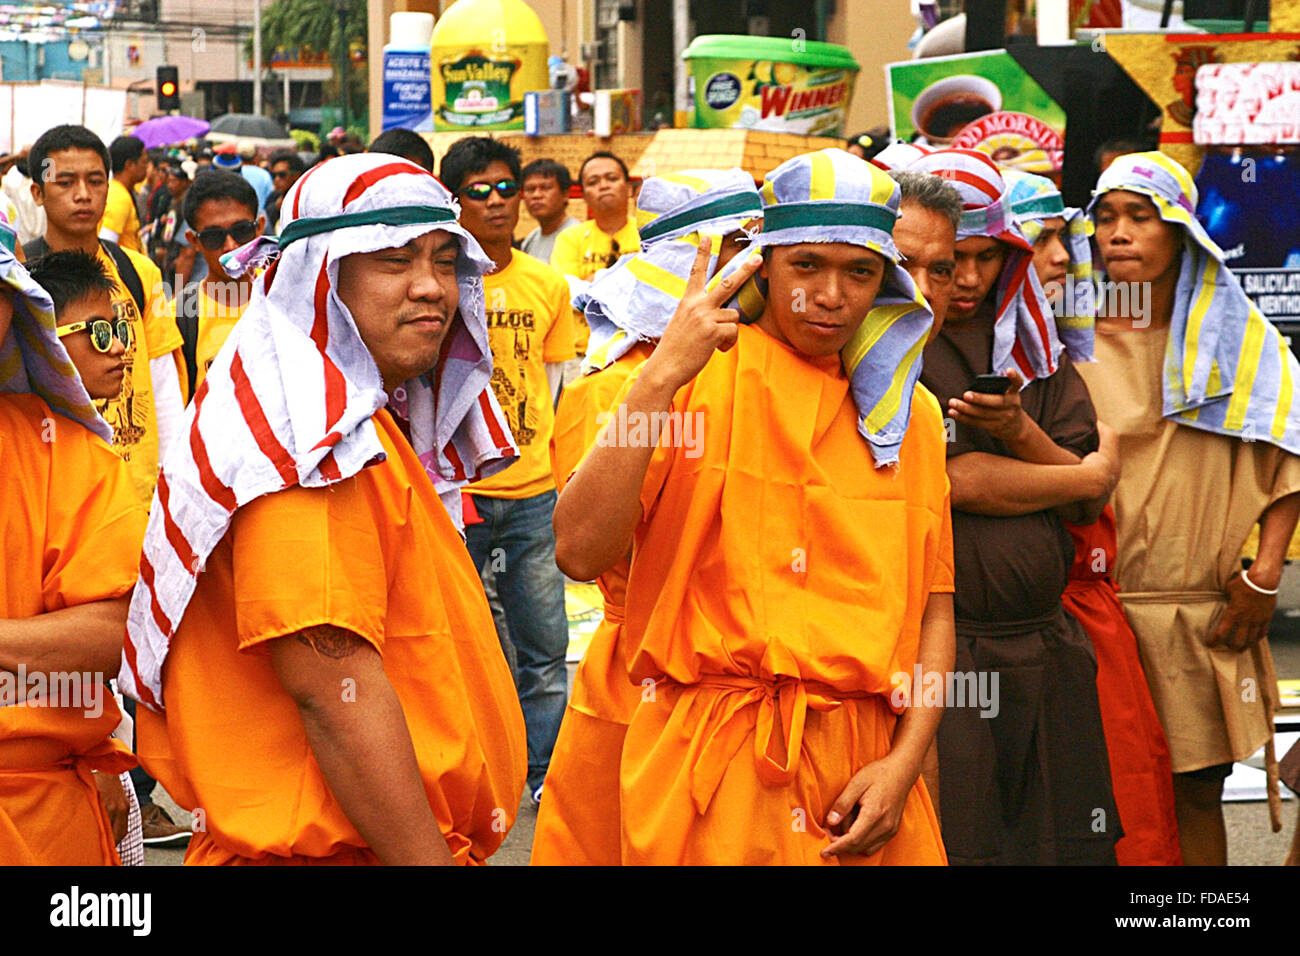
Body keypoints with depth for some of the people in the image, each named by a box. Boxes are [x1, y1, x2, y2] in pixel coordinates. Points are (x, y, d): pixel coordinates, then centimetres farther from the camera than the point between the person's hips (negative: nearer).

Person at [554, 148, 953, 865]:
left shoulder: (909, 415, 10)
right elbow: (580, 553, -16)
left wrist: (904, 762, -3)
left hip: (864, 774, 4)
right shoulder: (701, 381, -3)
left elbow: (935, 609, 11)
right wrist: (661, 377, -19)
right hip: (711, 772, -4)